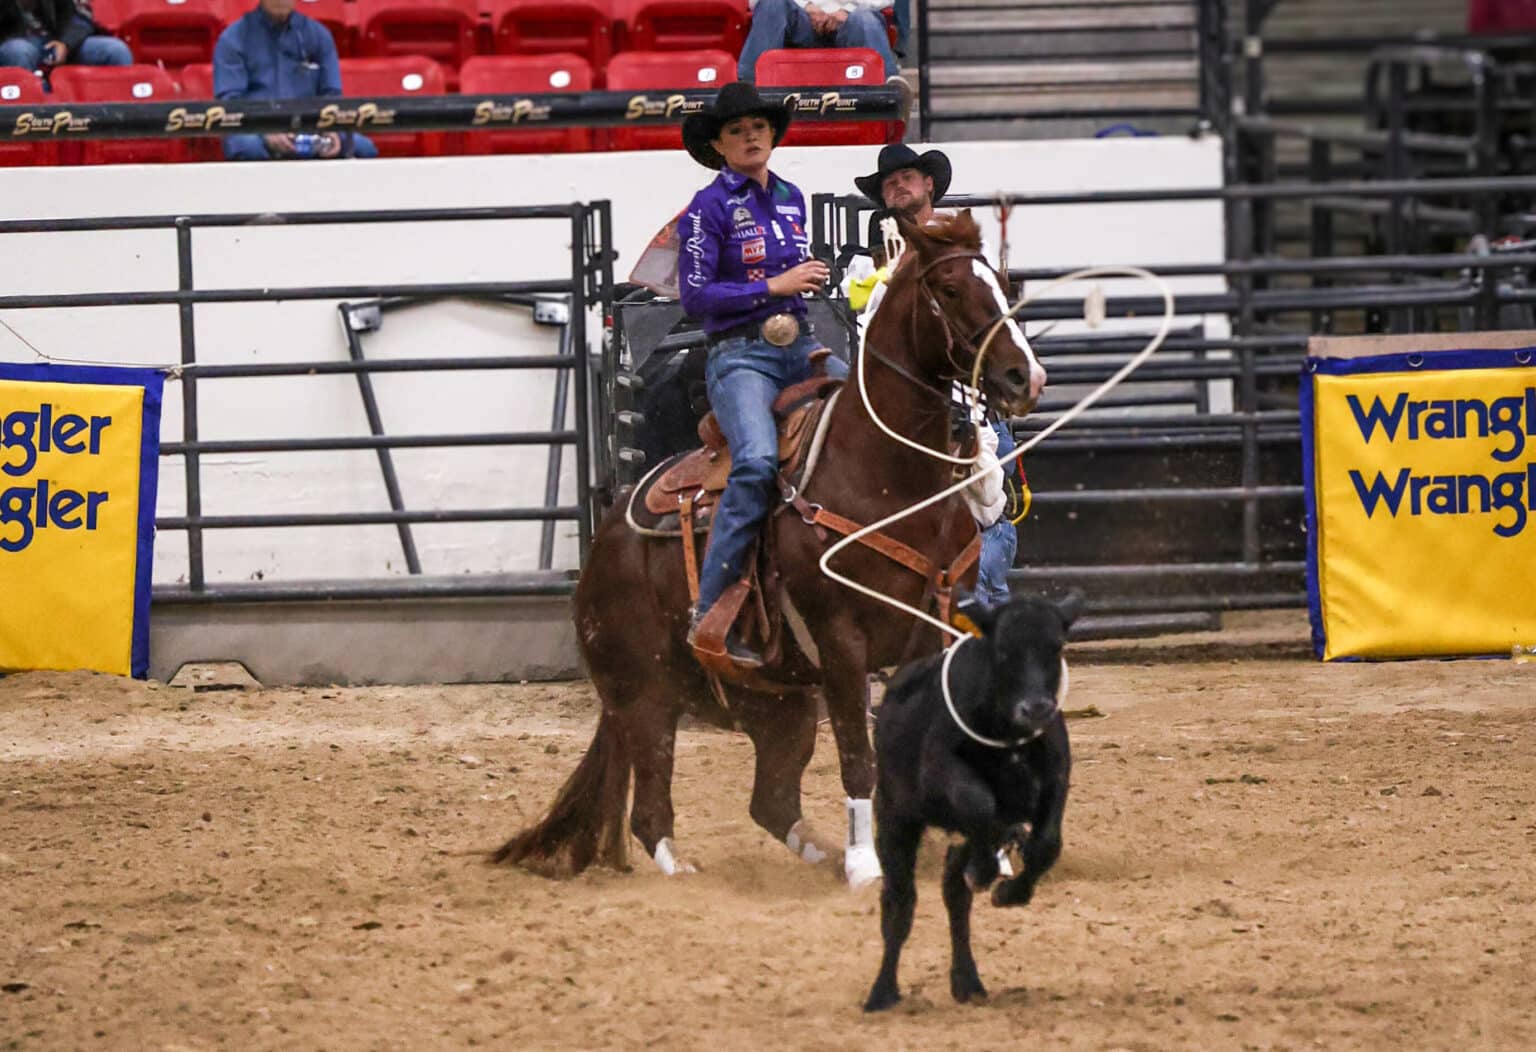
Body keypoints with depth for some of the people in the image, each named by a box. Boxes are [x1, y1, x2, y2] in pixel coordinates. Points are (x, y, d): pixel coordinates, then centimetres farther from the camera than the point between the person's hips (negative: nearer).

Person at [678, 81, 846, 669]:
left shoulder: (791, 200, 16)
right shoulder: (709, 207, -4)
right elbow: (695, 296, -10)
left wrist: (812, 279, 12)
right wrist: (774, 287, -13)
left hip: (801, 348, 7)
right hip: (740, 356, -7)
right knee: (758, 461, -31)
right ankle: (708, 617, -29)